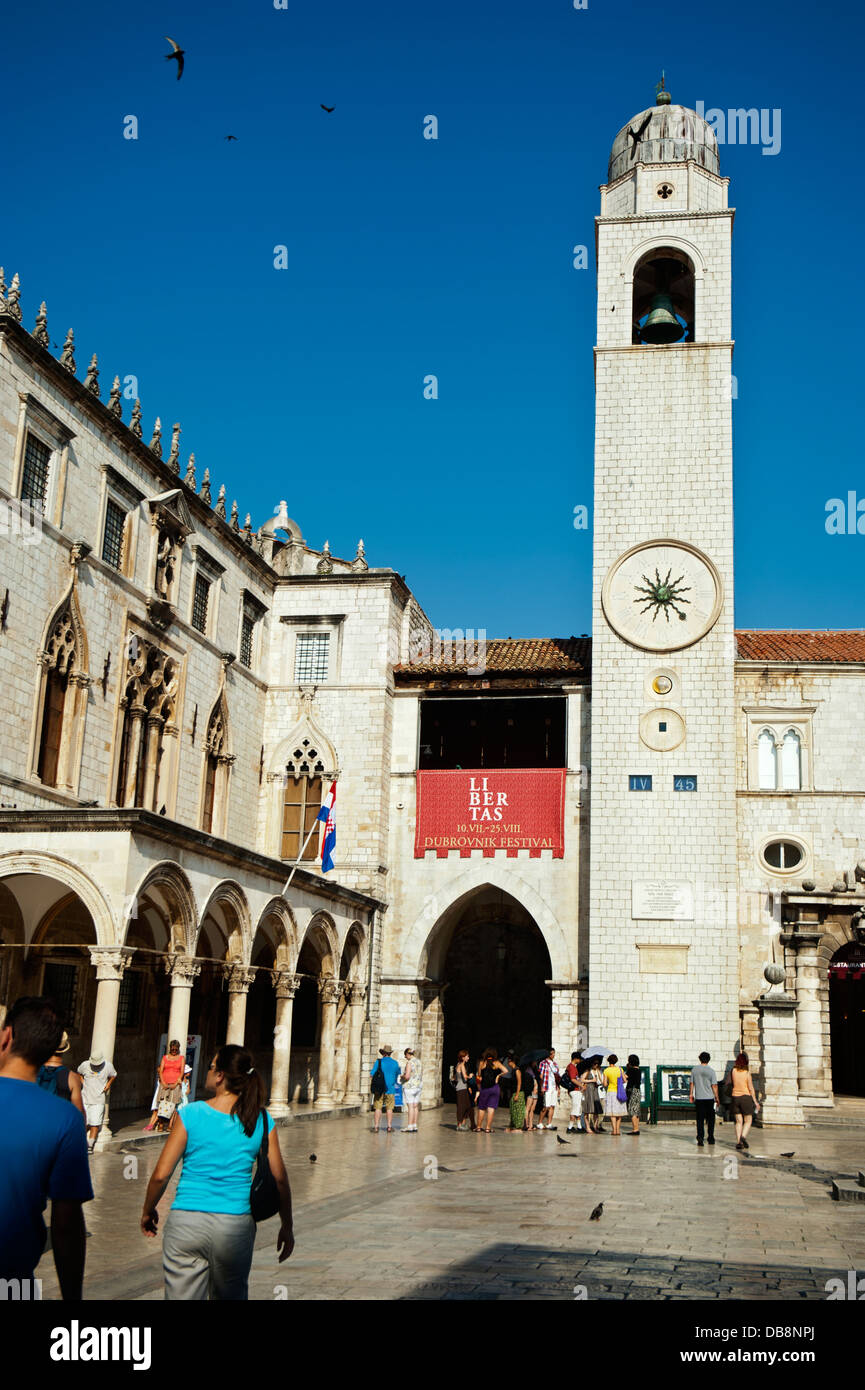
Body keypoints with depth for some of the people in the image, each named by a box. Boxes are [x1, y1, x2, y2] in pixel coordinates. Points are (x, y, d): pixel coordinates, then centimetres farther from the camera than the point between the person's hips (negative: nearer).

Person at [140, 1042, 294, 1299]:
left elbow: (161, 1175, -6)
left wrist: (148, 1211, 12)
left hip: (186, 1222, -2)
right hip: (236, 1226, 2)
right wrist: (286, 1227, 14)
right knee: (231, 1296, 21)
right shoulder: (261, 1121, -1)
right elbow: (279, 1179, 2)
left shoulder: (191, 1114, -7)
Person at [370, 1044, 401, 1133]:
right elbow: (397, 1076, 16)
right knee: (389, 1109, 8)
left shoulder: (379, 1062, -4)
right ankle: (389, 1127, 5)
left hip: (379, 1089, -1)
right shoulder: (395, 1063, 3)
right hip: (390, 1089, 2)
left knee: (377, 1108, 2)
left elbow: (372, 1074, -5)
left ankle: (376, 1127, -1)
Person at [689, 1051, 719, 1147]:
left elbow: (692, 1083, 7)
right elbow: (714, 1086, -5)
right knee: (710, 1118, 13)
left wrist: (691, 1094, 17)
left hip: (699, 1098, 1)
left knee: (700, 1119, 3)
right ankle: (710, 1137, 17)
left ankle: (700, 1138, -10)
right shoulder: (711, 1071, -6)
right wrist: (717, 1097, 2)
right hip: (710, 1097, -1)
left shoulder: (694, 1070, 2)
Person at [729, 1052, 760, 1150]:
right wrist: (755, 1101, -1)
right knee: (748, 1121, 7)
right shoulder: (747, 1073, -11)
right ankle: (743, 1136, -17)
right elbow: (751, 1088, -9)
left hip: (735, 1097, 3)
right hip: (745, 1097, -3)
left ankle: (738, 1142, -1)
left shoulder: (733, 1071, -3)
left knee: (739, 1121, 8)